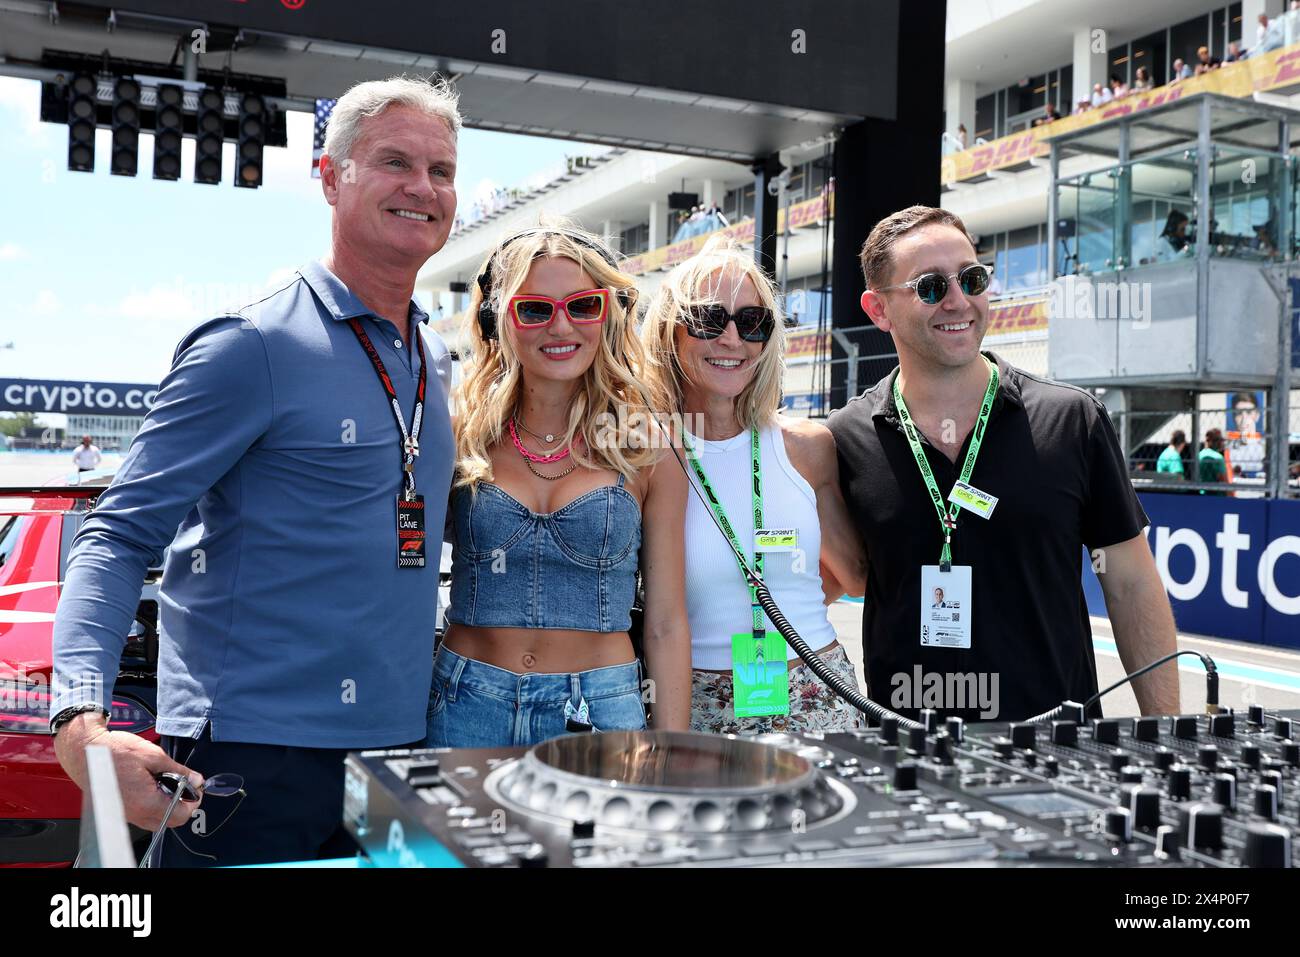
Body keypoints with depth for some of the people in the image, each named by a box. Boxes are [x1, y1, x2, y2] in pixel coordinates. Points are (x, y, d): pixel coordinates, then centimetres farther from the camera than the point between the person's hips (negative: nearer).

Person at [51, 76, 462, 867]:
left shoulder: (438, 363, 10)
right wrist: (81, 719, -26)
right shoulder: (253, 348, -10)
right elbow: (122, 536, -12)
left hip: (396, 749, 6)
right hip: (252, 757, -6)